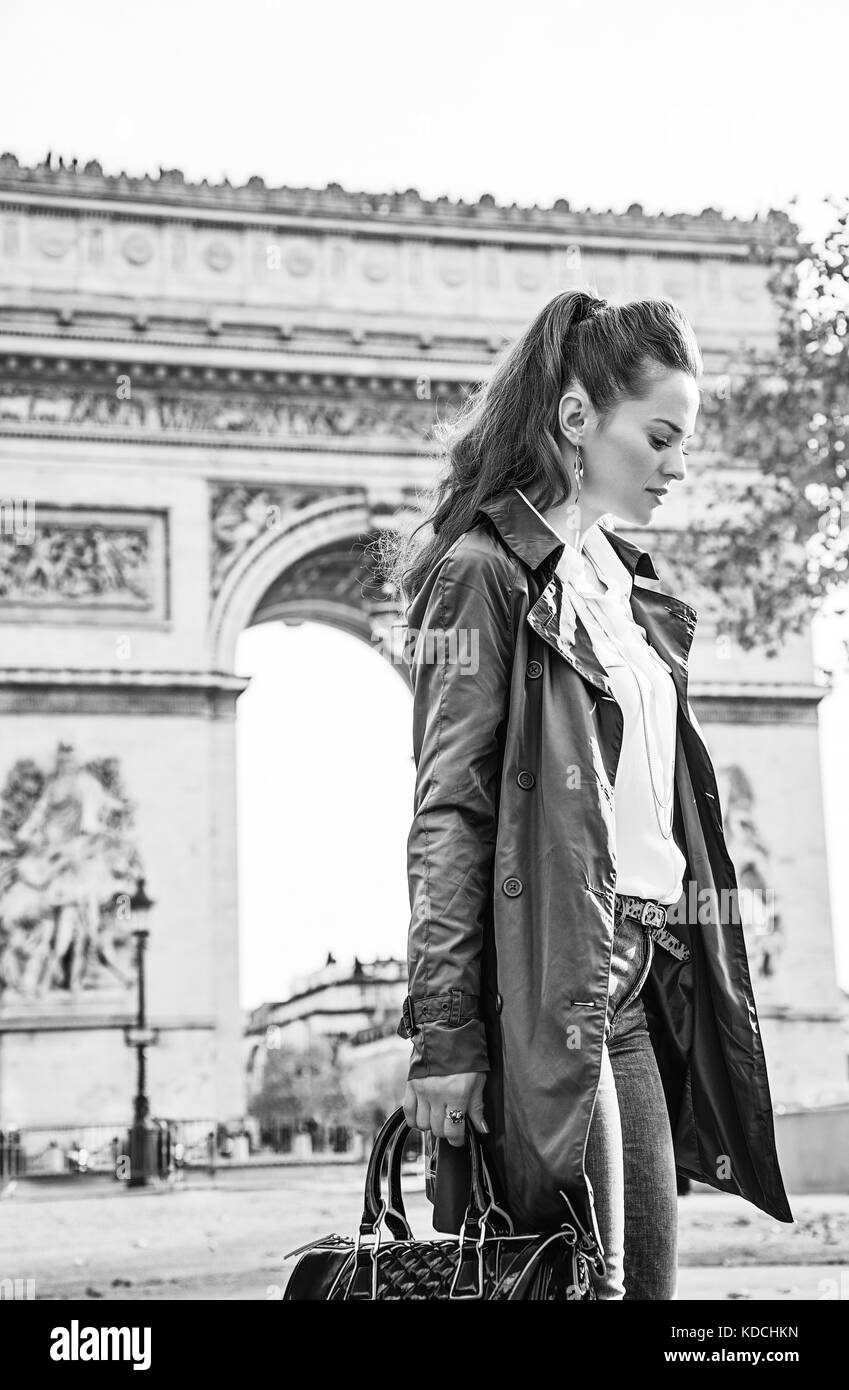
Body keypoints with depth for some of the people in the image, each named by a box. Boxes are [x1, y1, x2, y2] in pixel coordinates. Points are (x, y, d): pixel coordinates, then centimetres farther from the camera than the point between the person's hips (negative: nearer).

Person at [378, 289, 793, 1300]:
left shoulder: (628, 586, 18)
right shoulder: (486, 571, -7)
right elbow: (447, 813, -12)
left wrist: (697, 978, 16)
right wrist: (443, 1035, -17)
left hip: (641, 977, 8)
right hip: (548, 981, -8)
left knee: (648, 1271, 7)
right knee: (588, 1280, -6)